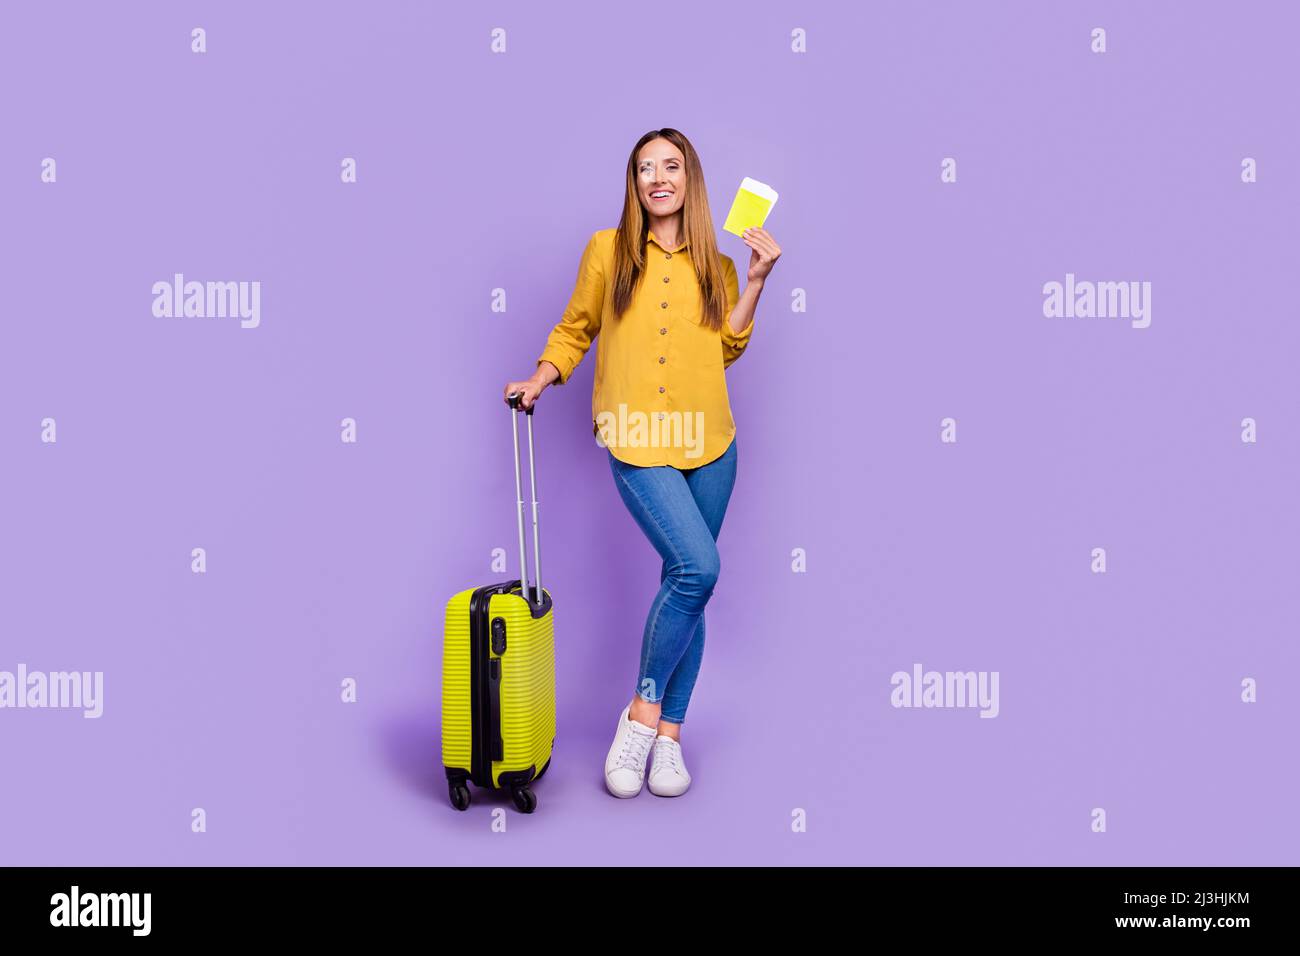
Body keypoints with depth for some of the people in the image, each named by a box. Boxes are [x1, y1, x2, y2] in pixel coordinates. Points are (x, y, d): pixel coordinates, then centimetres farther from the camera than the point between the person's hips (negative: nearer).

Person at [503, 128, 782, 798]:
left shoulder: (715, 264, 13)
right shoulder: (607, 250, 6)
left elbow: (728, 348, 5)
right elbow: (573, 329, 13)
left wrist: (755, 281, -1)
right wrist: (541, 379, -1)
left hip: (708, 440, 4)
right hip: (637, 440, -3)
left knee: (687, 580, 5)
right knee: (697, 568, -20)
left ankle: (669, 734, 15)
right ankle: (643, 711, -1)